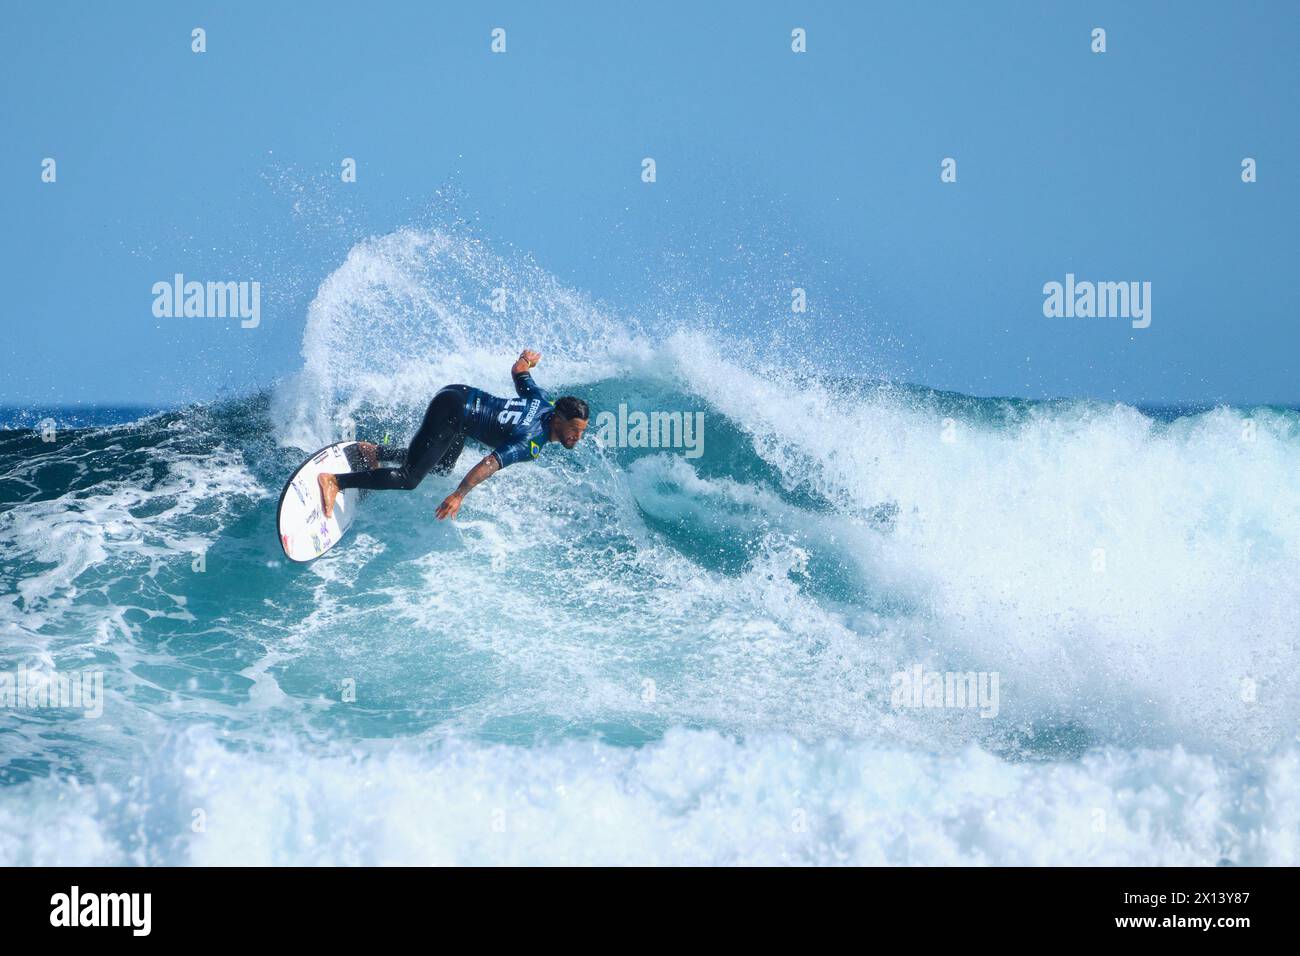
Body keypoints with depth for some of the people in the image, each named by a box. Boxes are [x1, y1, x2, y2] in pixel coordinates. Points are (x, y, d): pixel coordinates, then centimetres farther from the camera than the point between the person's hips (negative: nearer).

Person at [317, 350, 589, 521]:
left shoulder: (544, 402, -1)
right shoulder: (532, 444, -24)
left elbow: (518, 372, 15)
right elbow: (490, 464, -35)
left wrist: (526, 360, 38)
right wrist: (460, 495, -39)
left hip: (462, 395, 10)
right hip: (451, 413, -10)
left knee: (442, 467, 30)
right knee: (408, 478, -12)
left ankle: (376, 452, 34)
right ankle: (335, 481, -12)